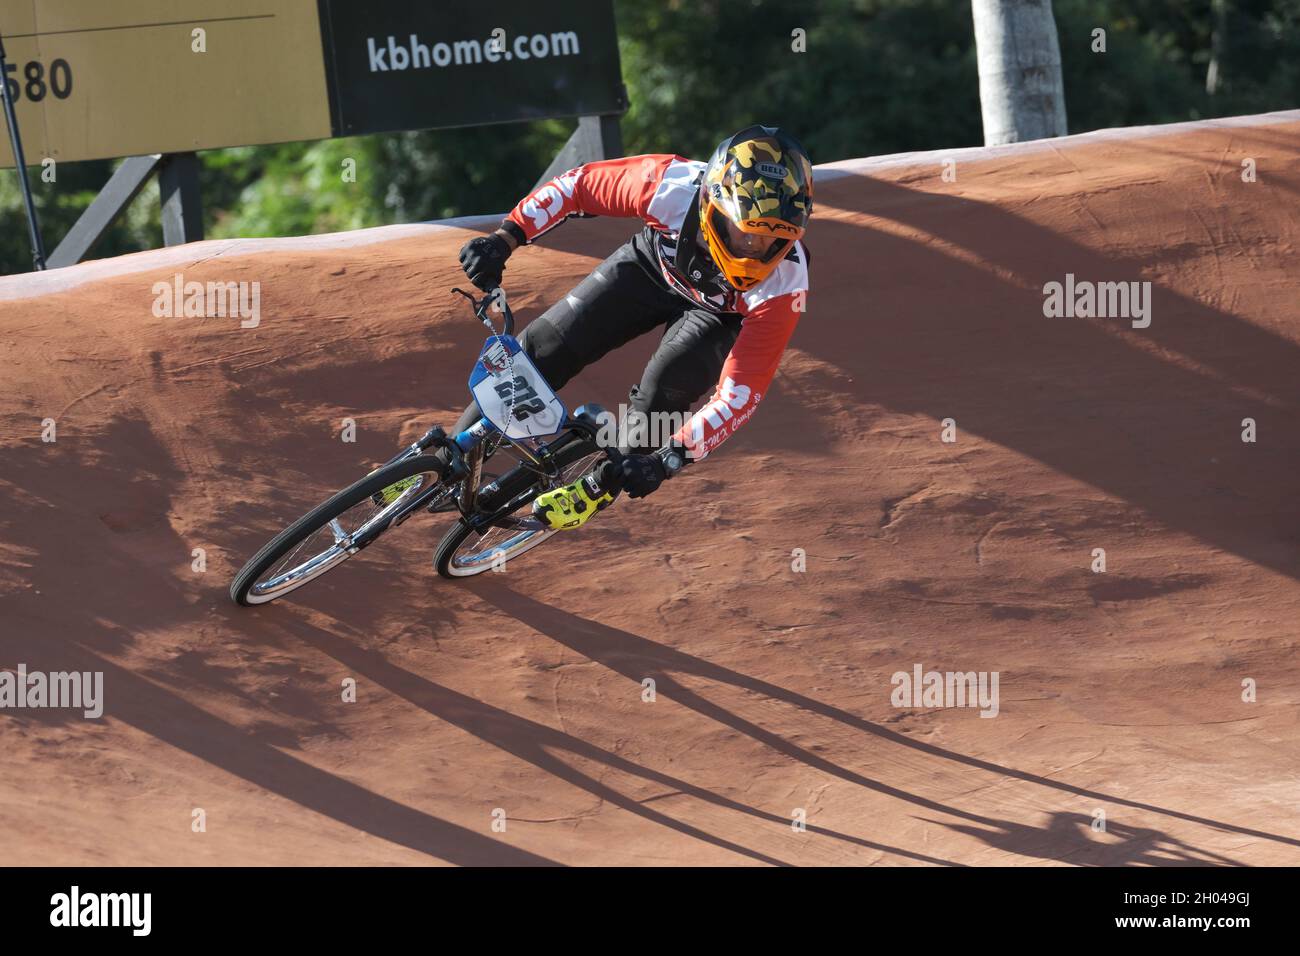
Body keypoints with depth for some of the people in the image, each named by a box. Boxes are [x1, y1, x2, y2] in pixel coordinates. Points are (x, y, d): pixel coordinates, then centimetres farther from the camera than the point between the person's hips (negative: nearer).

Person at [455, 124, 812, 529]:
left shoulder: (783, 286, -40)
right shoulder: (670, 184, -39)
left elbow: (740, 395, -36)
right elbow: (579, 185, -21)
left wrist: (672, 457, -45)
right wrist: (505, 238, -26)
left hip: (723, 311, -2)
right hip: (654, 264, 2)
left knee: (668, 383, -27)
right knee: (544, 347, -5)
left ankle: (604, 484, 2)